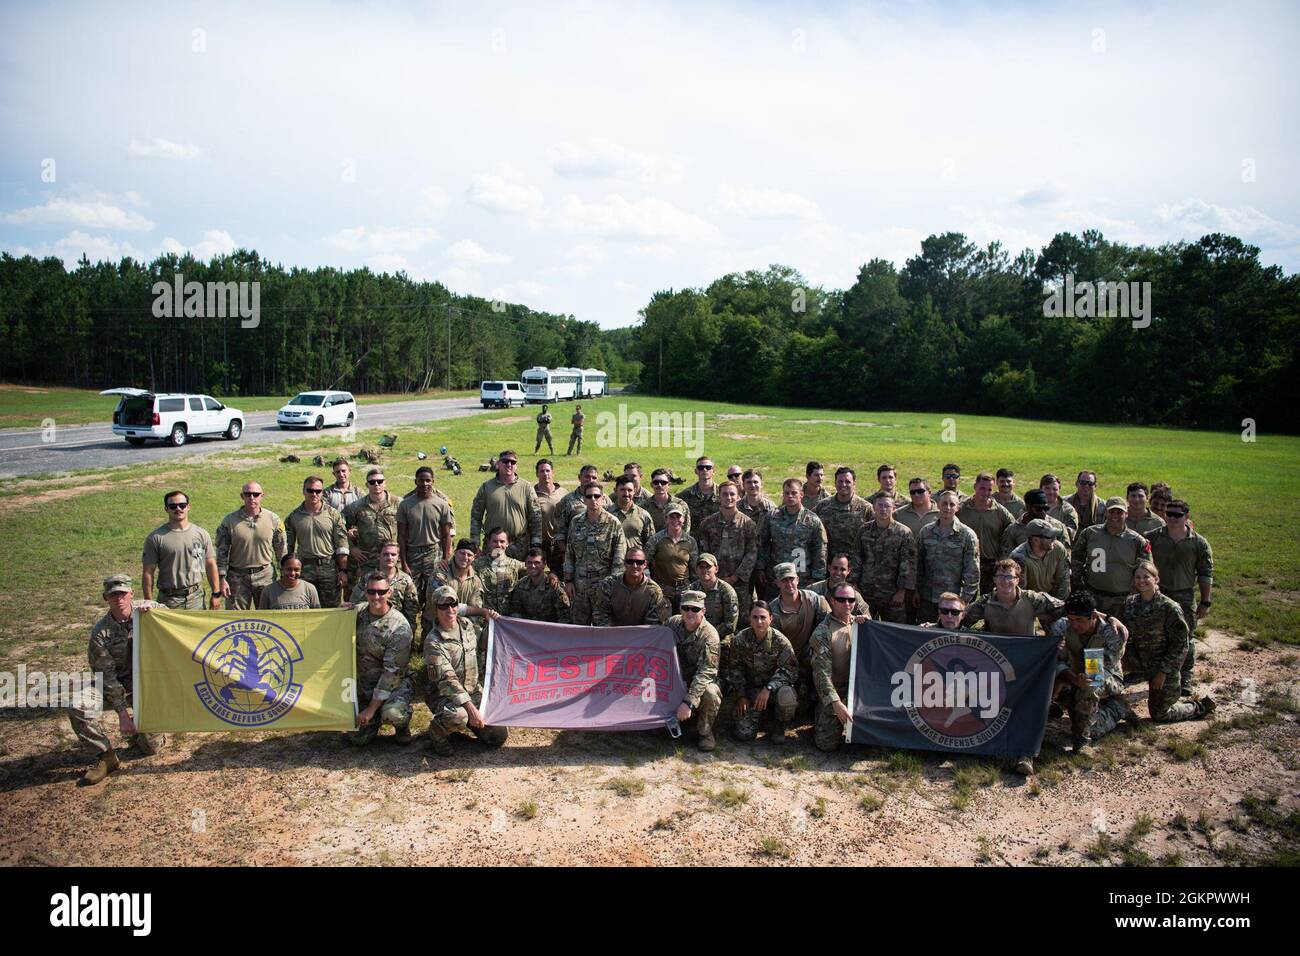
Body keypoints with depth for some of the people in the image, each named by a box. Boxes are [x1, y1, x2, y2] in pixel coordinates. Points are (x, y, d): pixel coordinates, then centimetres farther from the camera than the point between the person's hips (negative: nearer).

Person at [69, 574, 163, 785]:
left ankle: (139, 727, 34)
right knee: (78, 709, -29)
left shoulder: (149, 609, -9)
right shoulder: (101, 633, -13)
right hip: (116, 685, 0)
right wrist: (122, 712, -19)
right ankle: (107, 756, -10)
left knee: (151, 747, -3)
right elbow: (106, 676, -14)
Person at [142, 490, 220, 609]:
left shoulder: (201, 534, 6)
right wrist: (149, 602, -4)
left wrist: (216, 594, 6)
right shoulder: (156, 537, -2)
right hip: (169, 599, -2)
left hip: (196, 598, 2)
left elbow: (211, 565, 9)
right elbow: (148, 572, -1)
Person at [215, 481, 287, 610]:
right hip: (237, 576, -1)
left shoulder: (273, 519, 1)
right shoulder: (229, 520, -2)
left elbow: (281, 551, 6)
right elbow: (222, 552, 0)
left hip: (265, 575, 1)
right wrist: (222, 579, -5)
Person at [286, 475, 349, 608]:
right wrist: (285, 571, 3)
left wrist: (343, 570, -6)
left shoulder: (333, 514, 1)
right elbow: (287, 547, 9)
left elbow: (341, 545, -1)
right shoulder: (294, 516, 5)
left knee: (331, 608, 4)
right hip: (304, 568, 1)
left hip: (329, 568, -1)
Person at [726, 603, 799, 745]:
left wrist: (769, 688, -28)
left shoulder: (780, 641, -16)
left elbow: (790, 670, -16)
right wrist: (741, 695, -5)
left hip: (775, 685, -2)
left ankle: (779, 727, -2)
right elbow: (734, 668, 2)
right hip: (751, 687, 2)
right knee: (744, 733, -13)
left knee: (786, 698, -38)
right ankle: (762, 714, 24)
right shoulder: (740, 640, -10)